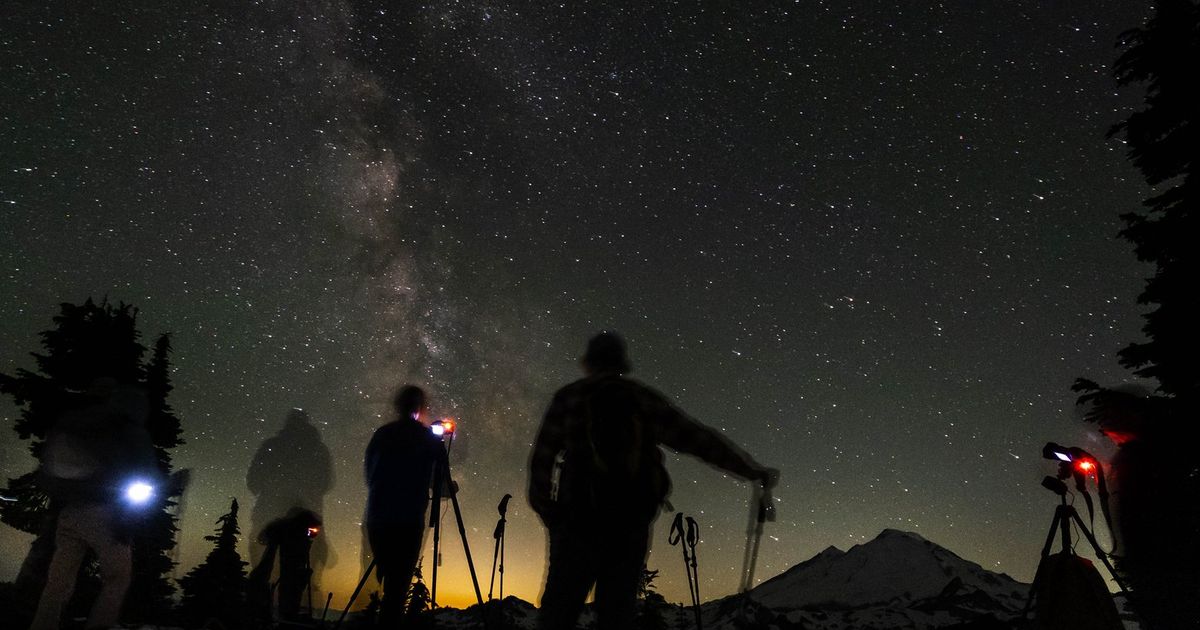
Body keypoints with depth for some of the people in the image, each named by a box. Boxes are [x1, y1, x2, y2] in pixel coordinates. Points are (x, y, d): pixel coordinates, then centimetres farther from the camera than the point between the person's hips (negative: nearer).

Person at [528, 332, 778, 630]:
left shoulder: (568, 397, 5)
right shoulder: (645, 399, 10)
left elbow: (541, 460, 4)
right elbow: (701, 440, 7)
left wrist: (546, 511, 17)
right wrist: (755, 470, 14)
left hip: (579, 522, -2)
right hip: (631, 526, 2)